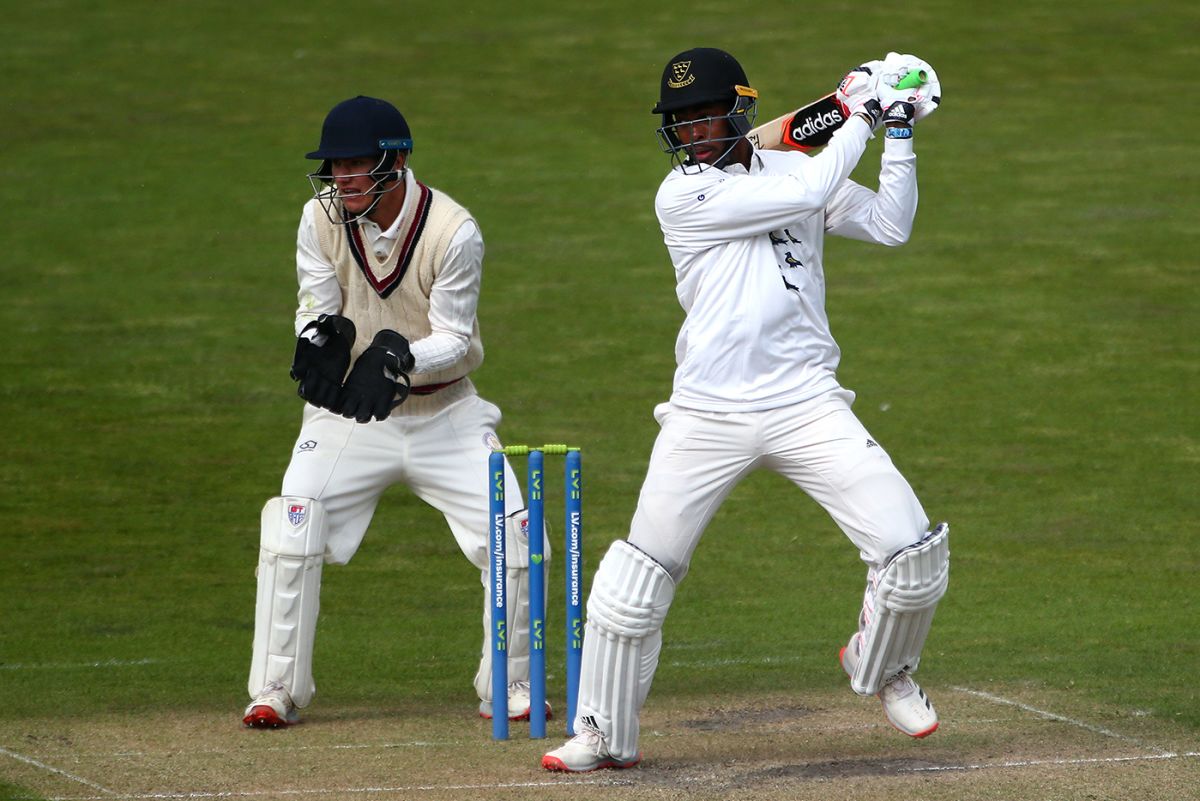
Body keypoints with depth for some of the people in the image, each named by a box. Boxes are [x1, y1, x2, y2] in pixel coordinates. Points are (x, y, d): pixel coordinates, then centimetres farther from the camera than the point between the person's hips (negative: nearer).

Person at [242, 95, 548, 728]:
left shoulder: (454, 233, -20)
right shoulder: (321, 219, -12)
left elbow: (456, 342, -17)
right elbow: (317, 308, -7)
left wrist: (400, 356, -37)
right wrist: (320, 336, -32)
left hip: (443, 412, -1)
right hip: (348, 413, 1)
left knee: (512, 537, -8)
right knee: (291, 530, -15)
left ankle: (507, 688, 12)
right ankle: (275, 692, -4)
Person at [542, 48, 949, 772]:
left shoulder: (789, 169, 11)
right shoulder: (682, 197, -6)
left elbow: (890, 225, 7)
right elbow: (809, 193, -12)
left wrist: (899, 135, 2)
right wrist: (860, 117, -2)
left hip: (806, 406, 3)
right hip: (708, 414, -3)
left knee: (912, 549, -8)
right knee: (635, 577, -3)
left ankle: (884, 668, 22)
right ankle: (605, 735, 13)